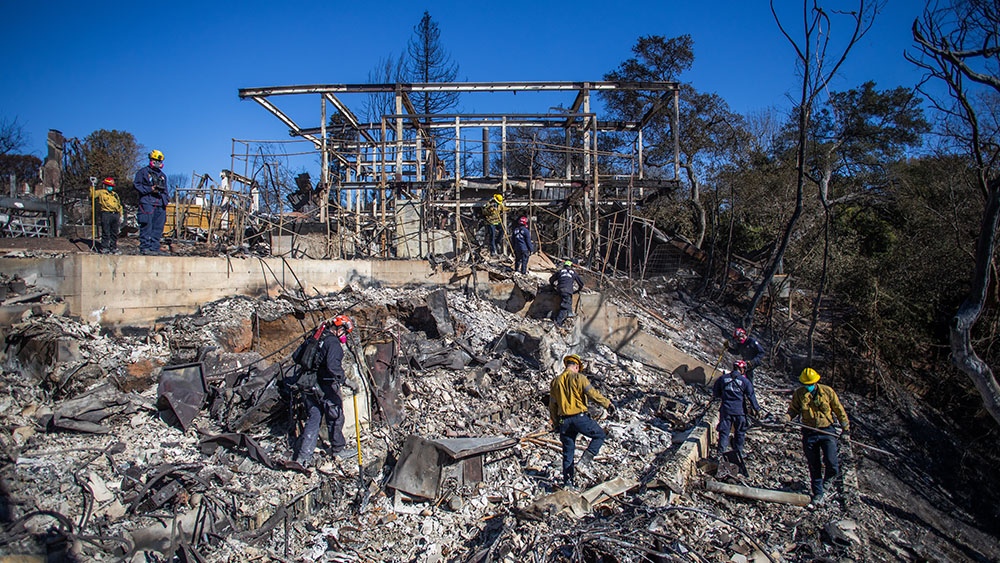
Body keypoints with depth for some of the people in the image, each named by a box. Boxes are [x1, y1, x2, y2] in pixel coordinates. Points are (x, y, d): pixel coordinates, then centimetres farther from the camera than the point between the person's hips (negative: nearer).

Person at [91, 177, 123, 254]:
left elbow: (119, 205, 25)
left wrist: (120, 216, 17)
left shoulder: (115, 195, 24)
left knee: (114, 233, 6)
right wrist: (92, 187, -13)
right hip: (106, 214, -5)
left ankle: (114, 248, 12)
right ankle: (104, 248, -1)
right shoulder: (101, 192, 10)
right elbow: (92, 195, -7)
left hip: (116, 215, 5)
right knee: (106, 232, -6)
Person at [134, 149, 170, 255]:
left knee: (158, 227, 5)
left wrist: (166, 198, 11)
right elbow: (137, 186, -4)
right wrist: (150, 189, -13)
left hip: (160, 205, 6)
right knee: (146, 226, -8)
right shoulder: (143, 172, 4)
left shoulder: (162, 175, 23)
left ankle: (154, 248, 10)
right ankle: (145, 247, -4)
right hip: (147, 203, -6)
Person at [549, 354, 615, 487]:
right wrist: (607, 404, 1)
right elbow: (593, 394, -11)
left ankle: (567, 481, 15)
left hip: (564, 420, 5)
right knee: (599, 435, 16)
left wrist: (555, 424, 20)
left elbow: (552, 405, 14)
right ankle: (585, 459, -2)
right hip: (580, 417, -5)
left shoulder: (556, 381, 11)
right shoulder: (579, 378, -5)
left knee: (568, 452, 14)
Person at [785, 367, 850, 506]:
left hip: (827, 431, -1)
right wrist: (787, 417, -13)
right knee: (814, 466, 7)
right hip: (809, 432, 1)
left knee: (831, 463, -10)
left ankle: (828, 479, 25)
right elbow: (793, 409, 9)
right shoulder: (799, 394, -3)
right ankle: (818, 492, 25)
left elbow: (839, 411, 4)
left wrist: (846, 429, 4)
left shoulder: (828, 392, -5)